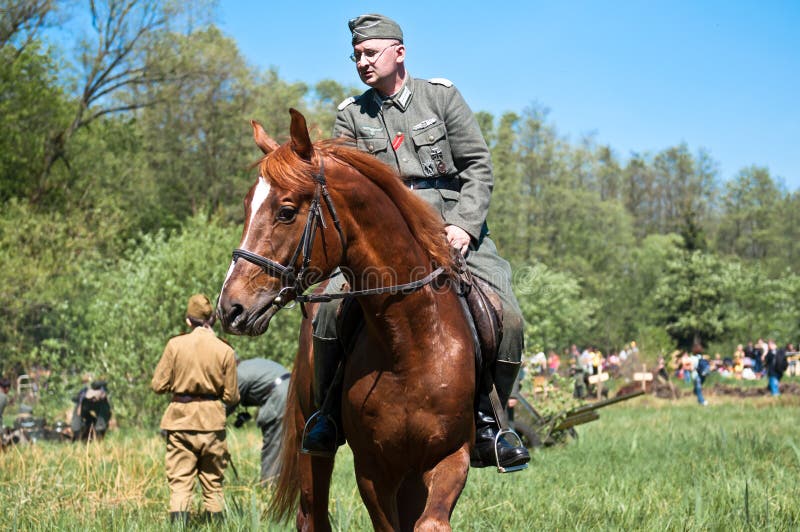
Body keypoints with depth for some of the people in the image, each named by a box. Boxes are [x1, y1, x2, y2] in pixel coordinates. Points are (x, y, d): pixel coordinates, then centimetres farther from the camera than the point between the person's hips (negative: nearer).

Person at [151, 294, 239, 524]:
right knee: (213, 484, 11)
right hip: (212, 421, 1)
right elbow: (231, 396, -1)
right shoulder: (225, 350, -4)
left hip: (180, 419, -1)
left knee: (179, 482, 2)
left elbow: (158, 385, -3)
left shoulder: (175, 344, -6)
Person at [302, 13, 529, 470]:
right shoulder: (352, 115, 11)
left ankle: (486, 425, -2)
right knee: (332, 305, -23)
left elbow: (479, 167, 4)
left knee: (508, 318, -19)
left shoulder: (442, 96, 7)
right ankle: (330, 414, -2)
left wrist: (464, 225, -11)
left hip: (454, 227, 0)